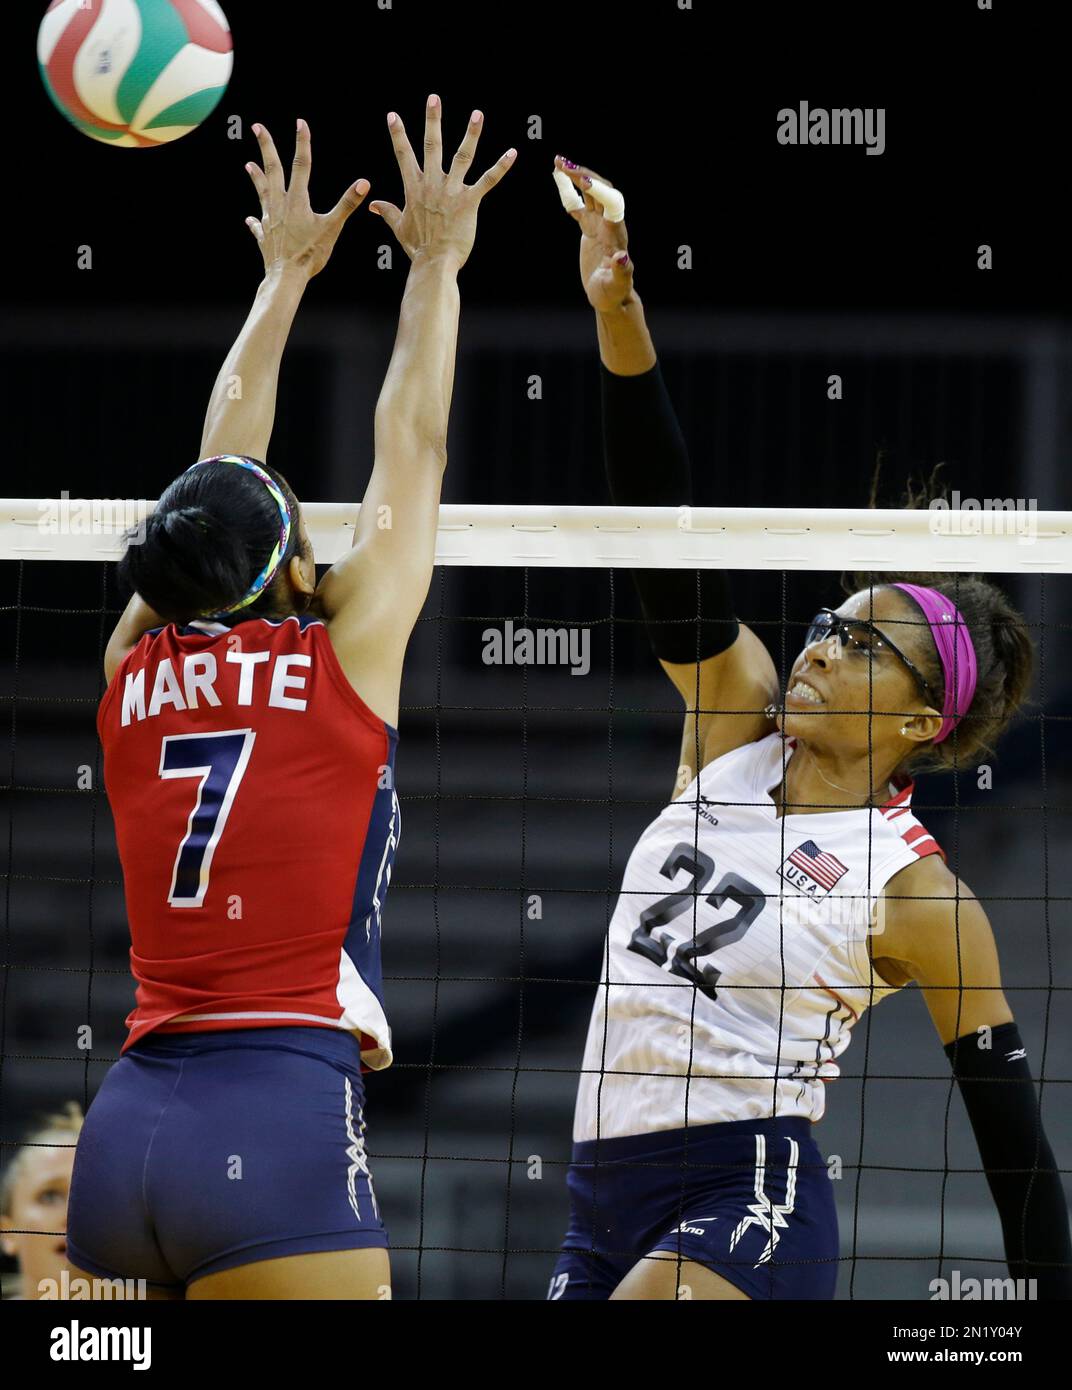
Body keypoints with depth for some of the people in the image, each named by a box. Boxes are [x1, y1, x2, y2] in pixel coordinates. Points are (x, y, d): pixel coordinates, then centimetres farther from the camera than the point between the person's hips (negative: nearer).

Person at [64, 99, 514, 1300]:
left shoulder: (137, 670, 13)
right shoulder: (343, 653, 2)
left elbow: (218, 476, 27)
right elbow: (410, 446, 14)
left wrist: (286, 276, 36)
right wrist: (435, 261, 26)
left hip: (126, 1125, 6)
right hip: (281, 1120, -6)